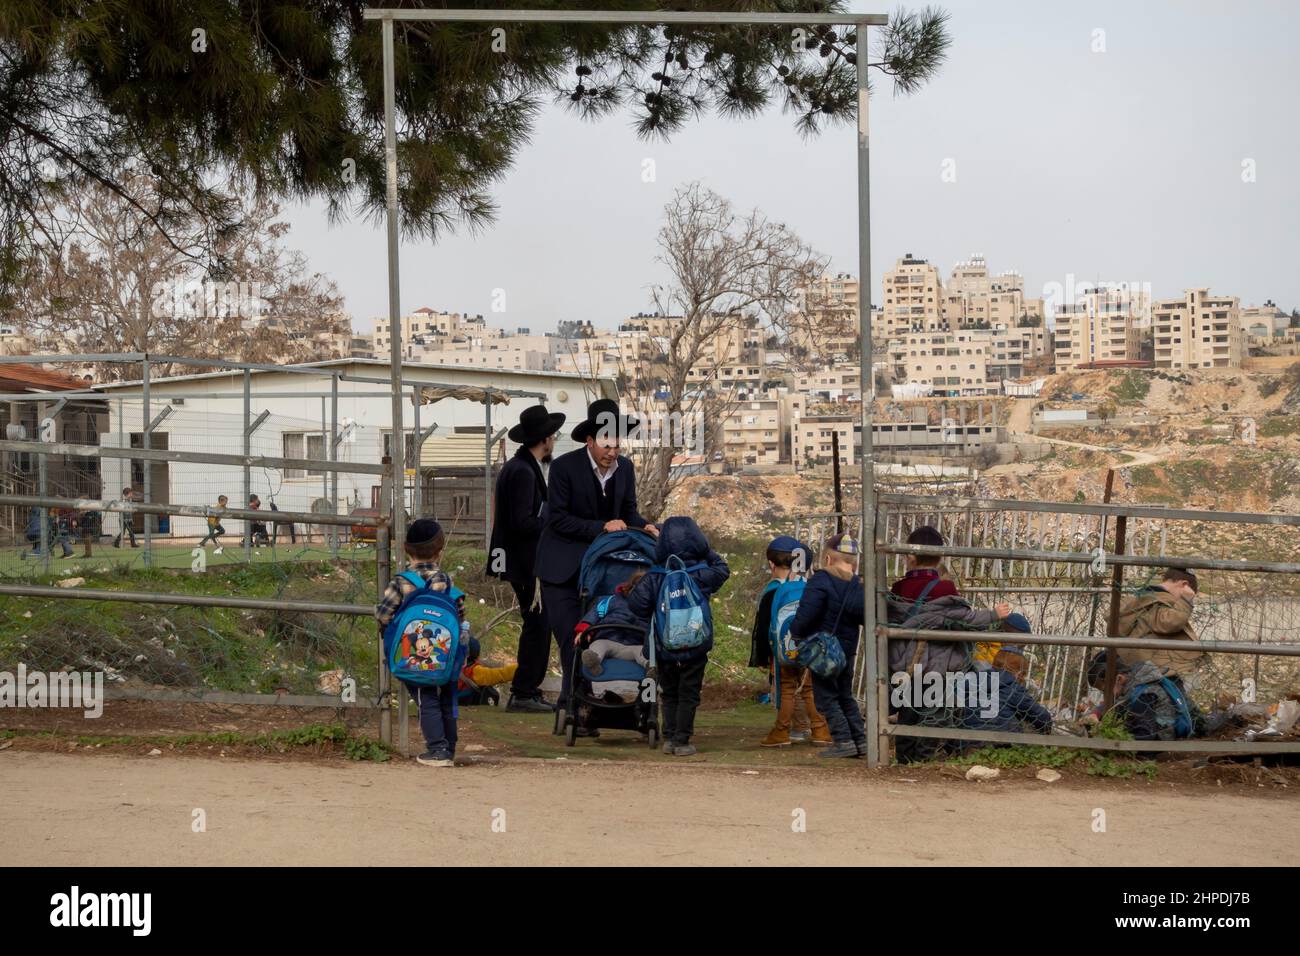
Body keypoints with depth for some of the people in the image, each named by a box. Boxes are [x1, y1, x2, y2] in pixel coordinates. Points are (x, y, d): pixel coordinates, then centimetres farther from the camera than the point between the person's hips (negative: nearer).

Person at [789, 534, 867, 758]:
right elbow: (866, 617, 3)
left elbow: (806, 614, -20)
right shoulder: (858, 585, 4)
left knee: (826, 697, 0)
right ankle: (860, 739, 14)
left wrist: (796, 633, -4)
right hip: (848, 650, 7)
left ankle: (843, 740, -7)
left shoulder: (820, 582, -15)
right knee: (846, 696, 18)